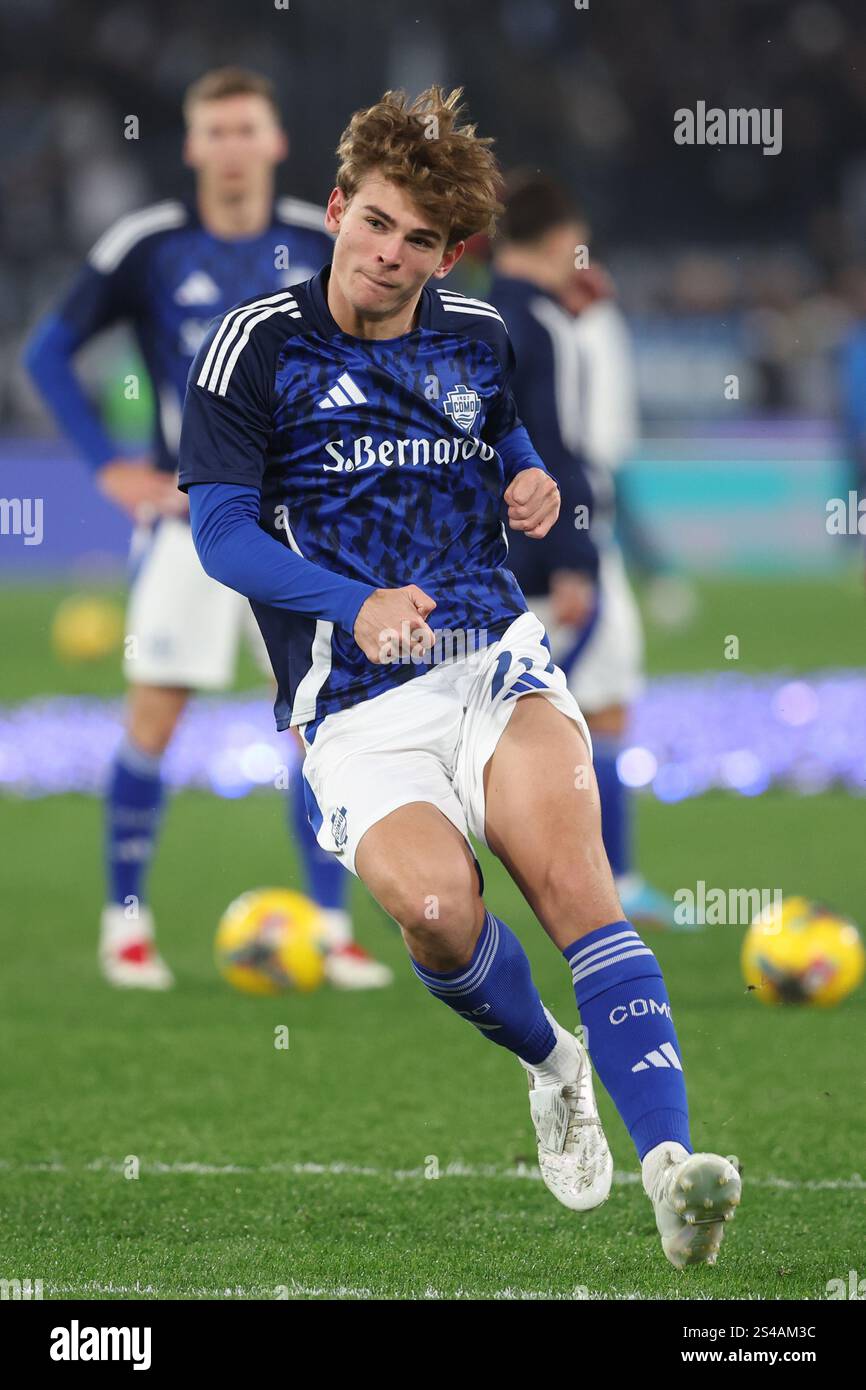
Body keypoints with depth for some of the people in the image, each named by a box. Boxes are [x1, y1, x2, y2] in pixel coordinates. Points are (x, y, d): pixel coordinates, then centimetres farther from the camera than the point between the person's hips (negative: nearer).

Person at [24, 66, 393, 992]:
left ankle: (330, 926, 7)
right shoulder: (146, 248, -5)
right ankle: (125, 922, 9)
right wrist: (110, 467, -3)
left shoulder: (320, 247, 2)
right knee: (153, 720, -4)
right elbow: (49, 353, 2)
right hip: (191, 519, -2)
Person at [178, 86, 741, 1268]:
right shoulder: (256, 346, 1)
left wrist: (530, 488, 11)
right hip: (355, 706, -3)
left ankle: (670, 1165, -34)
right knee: (436, 902, -29)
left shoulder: (478, 339, 15)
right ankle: (551, 1064, 3)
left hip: (495, 661, 3)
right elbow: (219, 533, -5)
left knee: (573, 876, -24)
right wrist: (358, 603, -20)